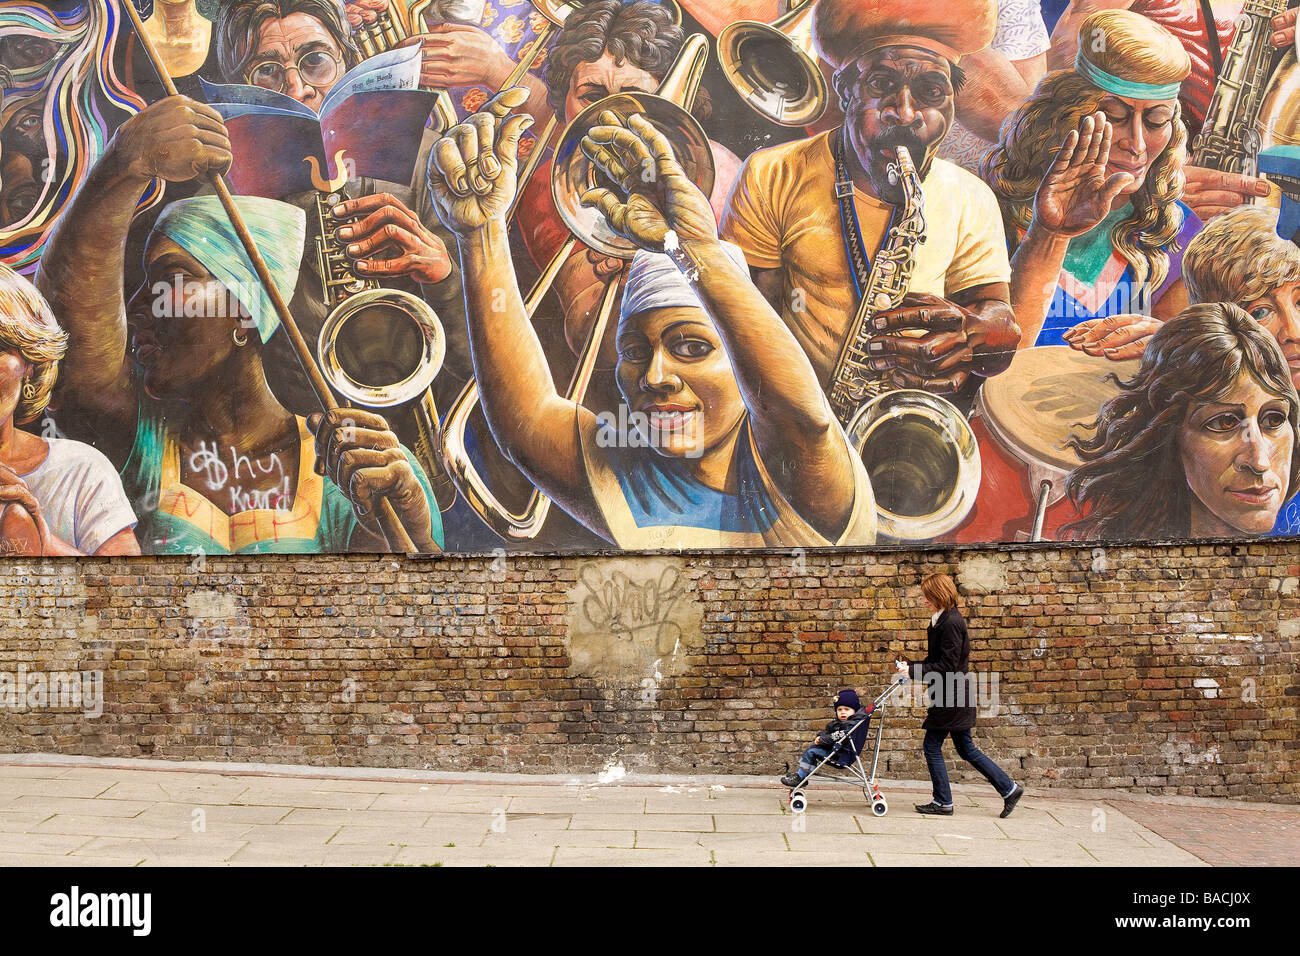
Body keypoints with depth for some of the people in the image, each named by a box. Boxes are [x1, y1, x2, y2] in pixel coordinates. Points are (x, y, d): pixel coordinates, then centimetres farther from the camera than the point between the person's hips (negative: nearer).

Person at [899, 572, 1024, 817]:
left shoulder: (950, 623, -19)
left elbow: (947, 666, -22)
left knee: (932, 746, 0)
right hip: (954, 696, 10)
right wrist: (913, 666, 11)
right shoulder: (945, 619, 12)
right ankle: (1009, 789, 18)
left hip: (951, 697, -10)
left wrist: (913, 670, -21)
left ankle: (943, 802, 10)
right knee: (966, 749, 15)